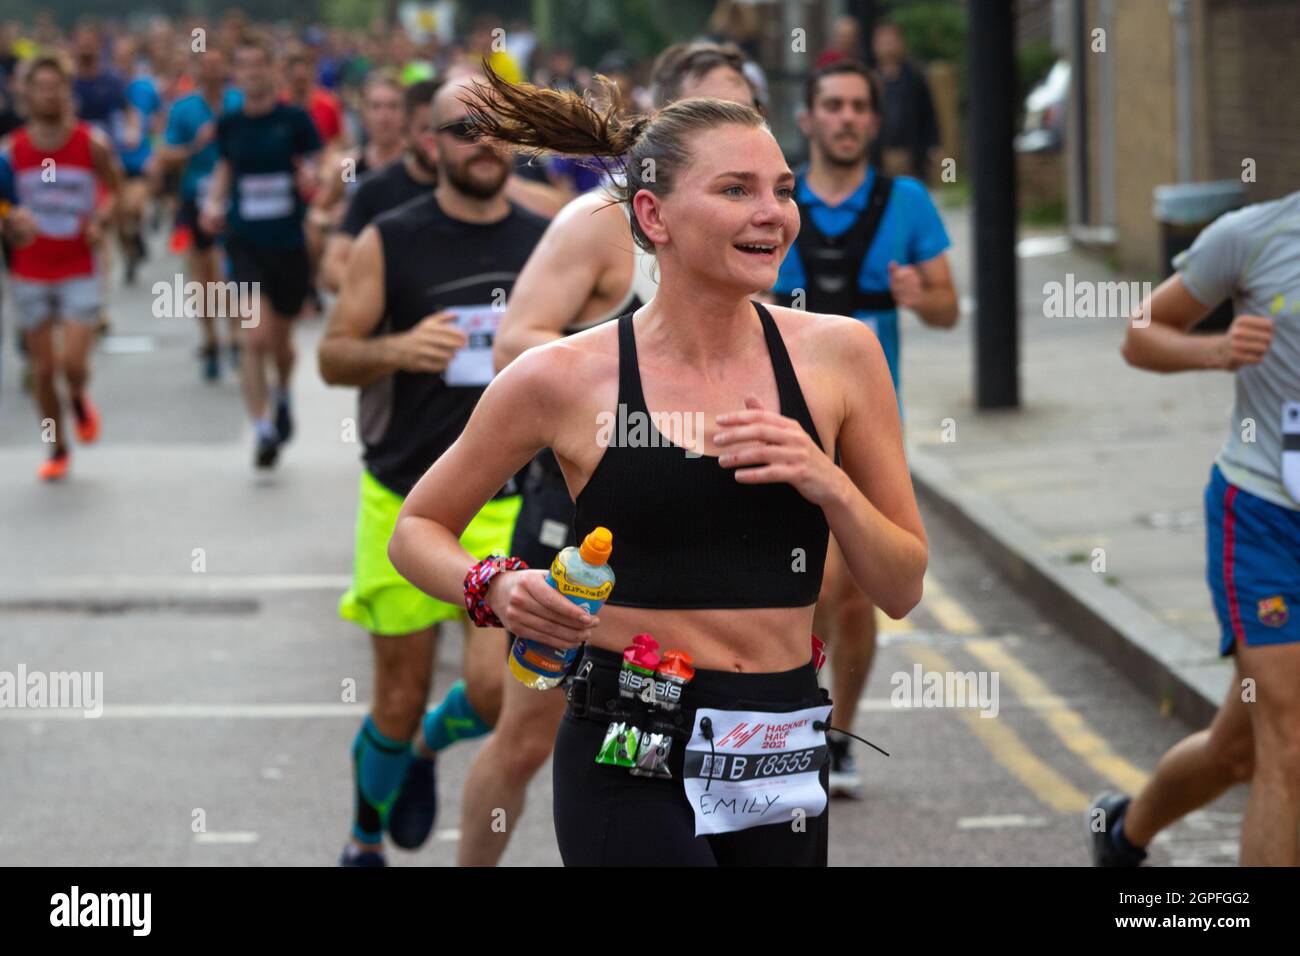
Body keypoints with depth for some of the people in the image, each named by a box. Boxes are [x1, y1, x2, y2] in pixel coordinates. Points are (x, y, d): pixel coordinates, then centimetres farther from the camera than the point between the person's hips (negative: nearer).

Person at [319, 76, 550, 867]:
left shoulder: (549, 246, 4)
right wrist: (398, 350, -23)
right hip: (405, 503, -1)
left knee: (496, 691, -11)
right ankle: (366, 841, 31)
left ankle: (430, 747, 25)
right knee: (400, 698, 4)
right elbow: (332, 358, -5)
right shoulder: (389, 243, -3)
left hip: (511, 505, 1)